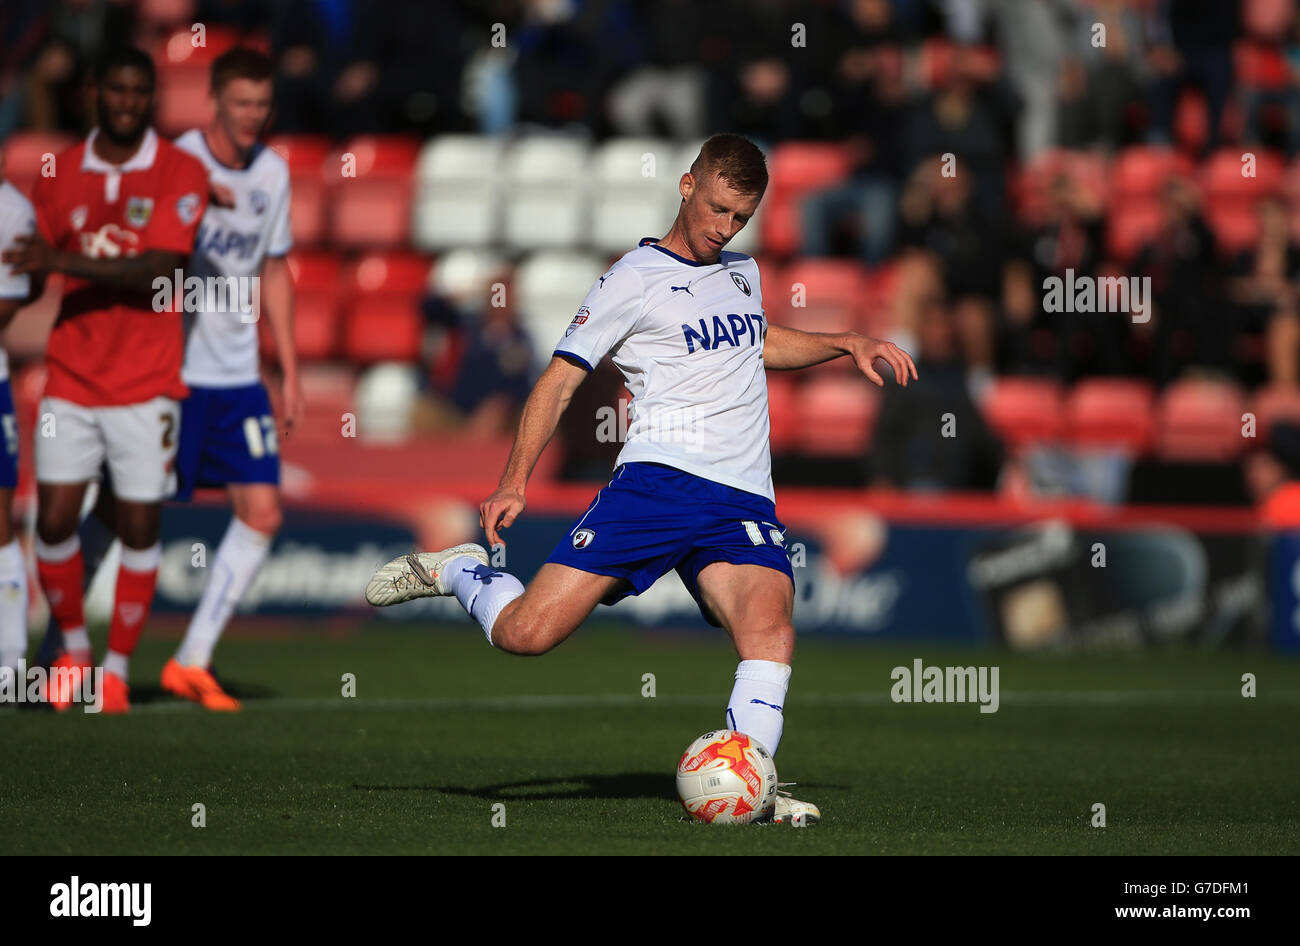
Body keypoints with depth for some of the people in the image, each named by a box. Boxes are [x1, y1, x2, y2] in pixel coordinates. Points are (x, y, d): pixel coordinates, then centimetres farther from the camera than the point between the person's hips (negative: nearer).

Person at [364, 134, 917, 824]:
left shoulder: (742, 272, 22)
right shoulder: (636, 278, 1)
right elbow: (561, 377, 0)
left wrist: (846, 345, 32)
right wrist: (514, 481, -9)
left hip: (744, 503, 5)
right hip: (659, 479, -5)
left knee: (770, 631, -25)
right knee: (526, 634, -13)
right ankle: (455, 572, 17)